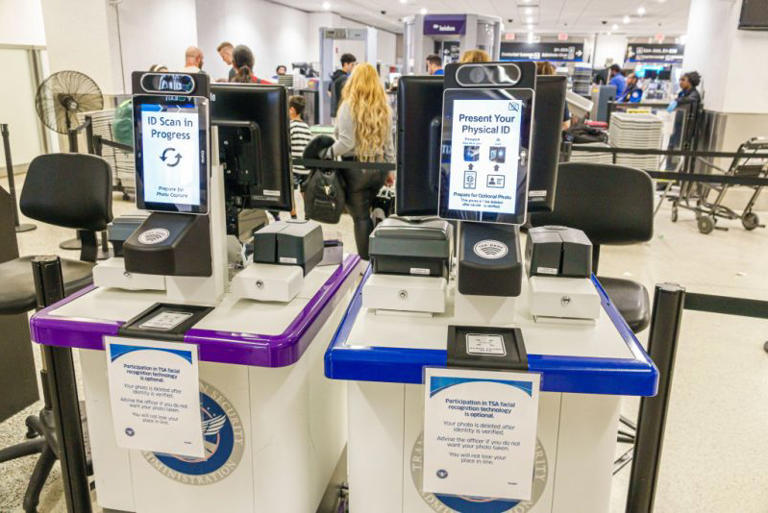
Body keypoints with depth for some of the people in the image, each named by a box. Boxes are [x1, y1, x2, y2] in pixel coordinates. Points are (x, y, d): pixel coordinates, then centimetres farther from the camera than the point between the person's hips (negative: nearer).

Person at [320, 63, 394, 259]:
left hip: (356, 169, -5)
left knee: (361, 216, 3)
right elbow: (388, 143, 10)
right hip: (378, 169, 5)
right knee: (366, 211, 19)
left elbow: (346, 143, -17)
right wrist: (390, 169, 18)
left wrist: (326, 154, -2)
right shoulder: (384, 107, 6)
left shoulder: (349, 106, -11)